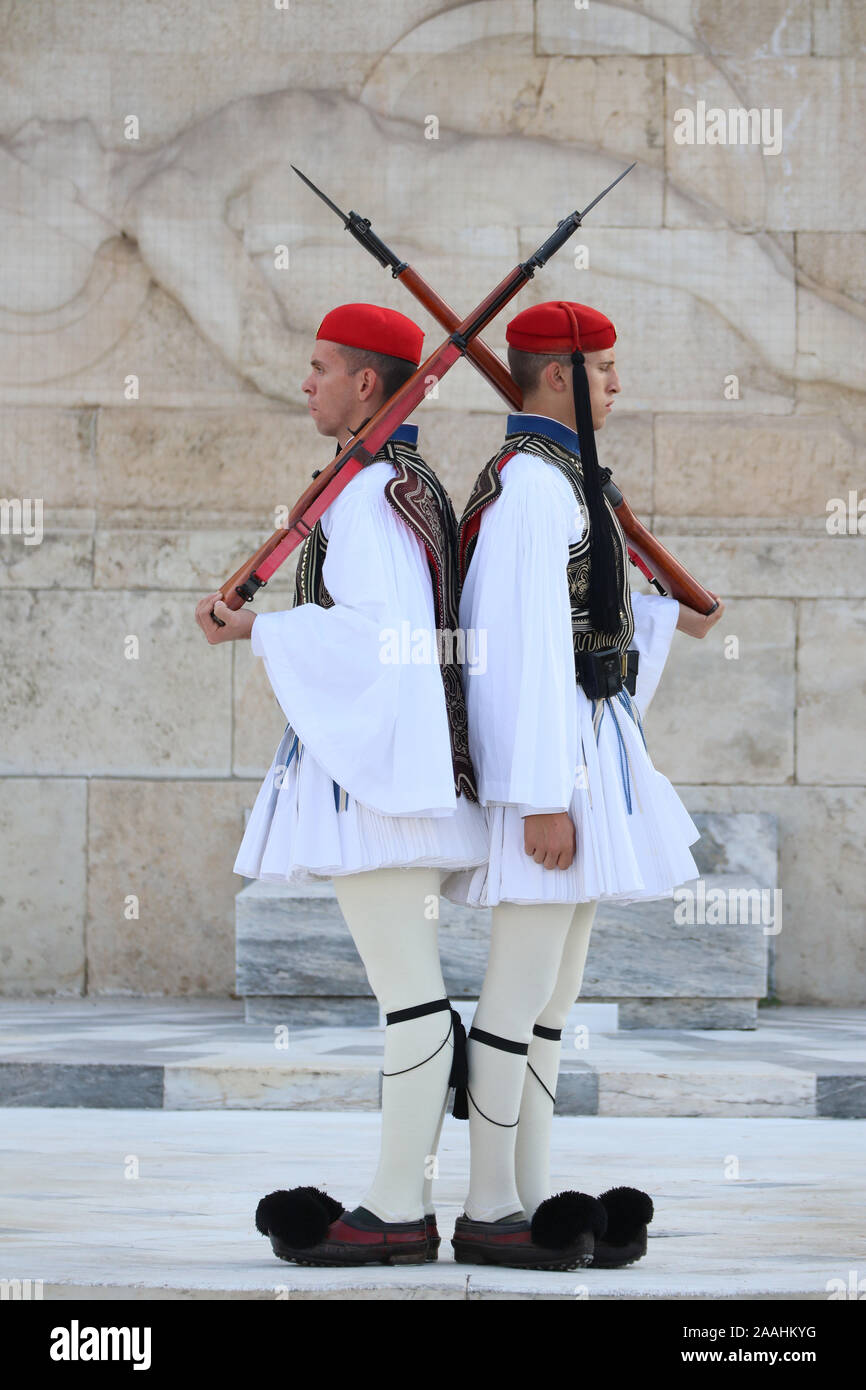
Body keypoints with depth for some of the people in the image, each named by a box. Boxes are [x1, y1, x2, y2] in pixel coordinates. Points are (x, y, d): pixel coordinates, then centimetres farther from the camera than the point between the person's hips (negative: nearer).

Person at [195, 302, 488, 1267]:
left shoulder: (368, 494, -15)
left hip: (371, 757, -11)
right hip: (390, 755, 11)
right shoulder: (417, 487, 17)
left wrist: (255, 629, -21)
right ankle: (402, 1195, 14)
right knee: (406, 982, 12)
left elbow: (375, 632, -23)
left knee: (405, 986, -7)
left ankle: (398, 1214, -4)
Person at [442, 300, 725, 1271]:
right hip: (552, 755, -11)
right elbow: (525, 645, -21)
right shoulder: (532, 482, -16)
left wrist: (670, 620, 39)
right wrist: (544, 798, -24)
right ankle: (488, 1213, -2)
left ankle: (532, 1199, 15)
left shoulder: (553, 479, 16)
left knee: (554, 989, 11)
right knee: (523, 989, -7)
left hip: (583, 754, 11)